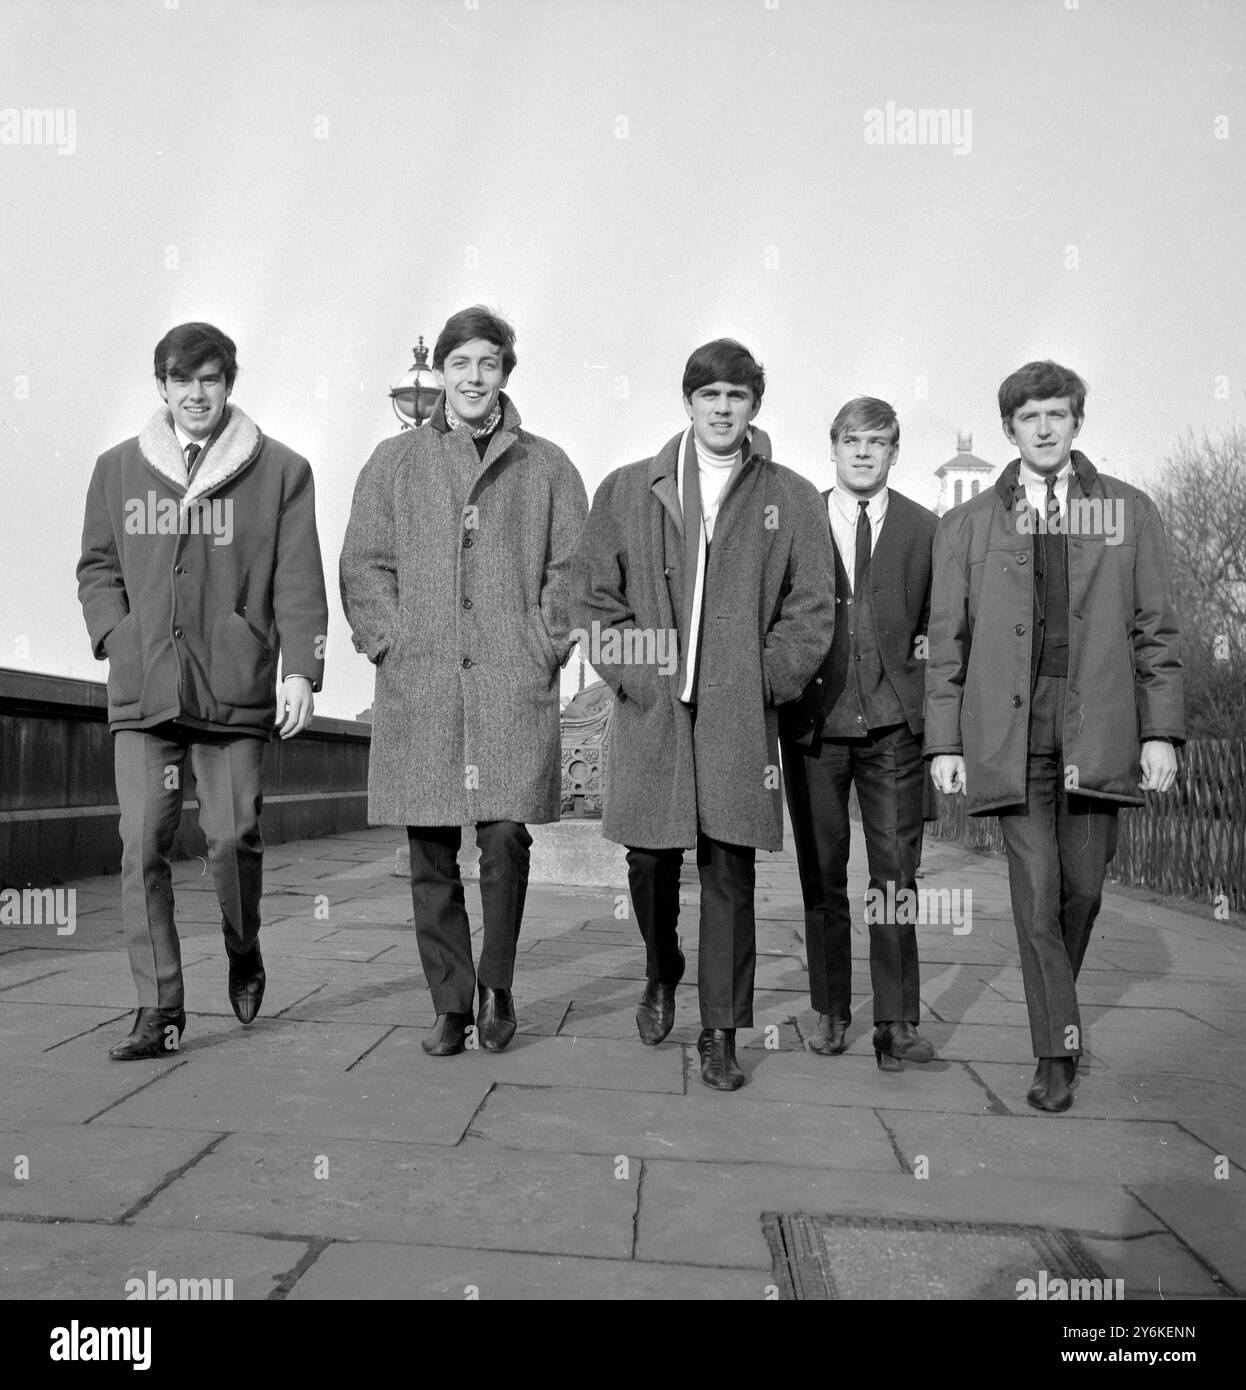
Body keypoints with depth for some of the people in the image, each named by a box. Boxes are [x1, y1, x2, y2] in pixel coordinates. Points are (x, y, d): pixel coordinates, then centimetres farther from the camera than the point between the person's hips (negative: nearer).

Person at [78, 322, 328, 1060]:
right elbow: (97, 568, 16)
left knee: (235, 837, 1)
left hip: (236, 690, -2)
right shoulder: (118, 470, 12)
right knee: (144, 846, -3)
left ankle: (244, 954, 31)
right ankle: (160, 1011, 6)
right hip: (142, 693, 2)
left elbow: (299, 581, -1)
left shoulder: (280, 471, 4)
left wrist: (301, 668, -11)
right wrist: (117, 638, 0)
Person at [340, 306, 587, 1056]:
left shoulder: (545, 466, 11)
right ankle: (451, 1005, 16)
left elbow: (573, 567, 8)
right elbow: (364, 565, 10)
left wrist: (545, 647, -2)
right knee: (432, 854, 3)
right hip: (417, 687, 1)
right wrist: (390, 645, -1)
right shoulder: (394, 461, 12)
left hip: (515, 685, -1)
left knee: (506, 837, -8)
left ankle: (497, 985, 14)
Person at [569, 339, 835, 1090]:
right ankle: (662, 977, 38)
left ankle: (721, 1032, 13)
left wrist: (763, 683, -4)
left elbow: (811, 609, 5)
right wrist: (634, 675, -3)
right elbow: (594, 594, 7)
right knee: (650, 859, 8)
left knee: (731, 872, 1)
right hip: (651, 711, 1)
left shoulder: (793, 499, 5)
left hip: (741, 718, -1)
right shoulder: (627, 491, 7)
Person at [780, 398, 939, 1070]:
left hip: (893, 721, 0)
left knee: (896, 874, -2)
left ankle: (896, 1022, 5)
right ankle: (830, 1010, 21)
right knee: (821, 874, 8)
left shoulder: (925, 530, 8)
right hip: (814, 719, 1)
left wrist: (928, 653, 0)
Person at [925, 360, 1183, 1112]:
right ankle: (1058, 1049, 7)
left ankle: (1055, 1009, 33)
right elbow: (947, 642, 7)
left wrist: (1161, 731, 0)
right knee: (1036, 890, -4)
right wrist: (944, 740, 2)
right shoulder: (968, 524, 8)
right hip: (1012, 733, -1)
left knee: (1083, 887, 7)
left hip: (1098, 731, 1)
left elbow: (1155, 629, 7)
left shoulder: (1129, 511, 9)